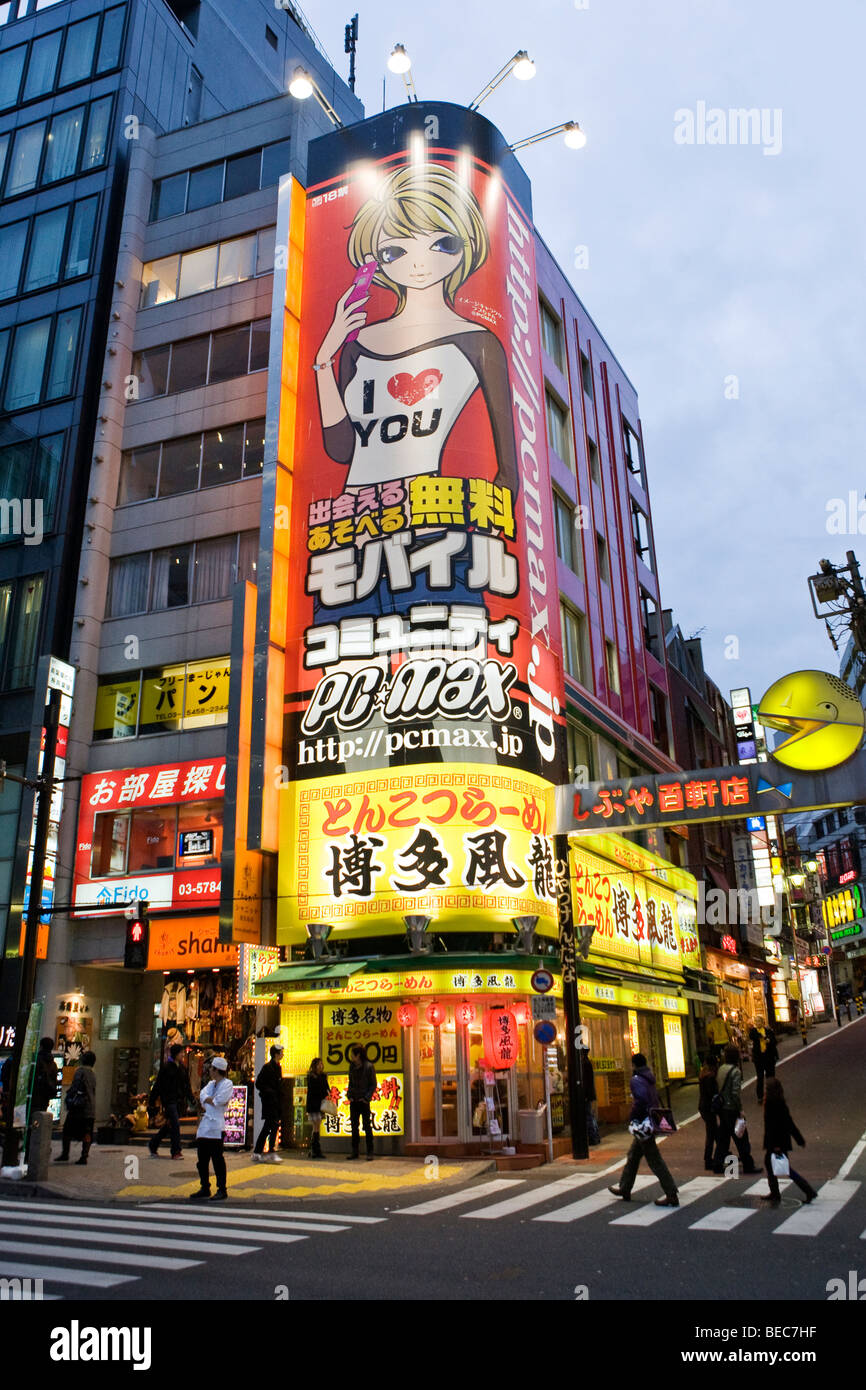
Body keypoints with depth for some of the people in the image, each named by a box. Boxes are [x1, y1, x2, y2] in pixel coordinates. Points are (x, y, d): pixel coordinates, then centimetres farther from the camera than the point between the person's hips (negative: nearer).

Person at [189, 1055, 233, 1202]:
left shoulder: (227, 1084, -4)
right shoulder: (211, 1084, 19)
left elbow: (218, 1101, -15)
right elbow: (203, 1097, 4)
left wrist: (207, 1100, -2)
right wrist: (213, 1101, -10)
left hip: (216, 1126, -8)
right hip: (204, 1125, 8)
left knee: (218, 1159, -5)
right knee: (202, 1159, 10)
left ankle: (222, 1190, 0)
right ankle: (205, 1188, 21)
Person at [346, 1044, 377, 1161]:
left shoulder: (369, 1066, -10)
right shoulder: (352, 1066, 6)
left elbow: (373, 1084, -6)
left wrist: (367, 1098, -12)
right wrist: (349, 1095, 3)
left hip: (364, 1101, -5)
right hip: (354, 1101, 5)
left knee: (367, 1126, -1)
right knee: (354, 1126, 8)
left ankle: (370, 1152, 4)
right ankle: (355, 1151, 16)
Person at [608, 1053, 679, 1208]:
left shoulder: (636, 1080, -15)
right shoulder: (649, 1078, 13)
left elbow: (640, 1101, -26)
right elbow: (656, 1099, 15)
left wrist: (632, 1120, -16)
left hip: (643, 1123, -10)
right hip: (652, 1121, 10)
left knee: (654, 1160, -5)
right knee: (633, 1156, 19)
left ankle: (671, 1195, -4)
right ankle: (624, 1189, 29)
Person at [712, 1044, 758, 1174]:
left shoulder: (721, 1069, 7)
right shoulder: (735, 1071, -16)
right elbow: (736, 1092, -20)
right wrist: (740, 1109, -14)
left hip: (721, 1108, 7)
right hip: (732, 1109, -7)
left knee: (723, 1138, 13)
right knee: (741, 1139, 4)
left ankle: (717, 1165, 14)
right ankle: (748, 1166, 11)